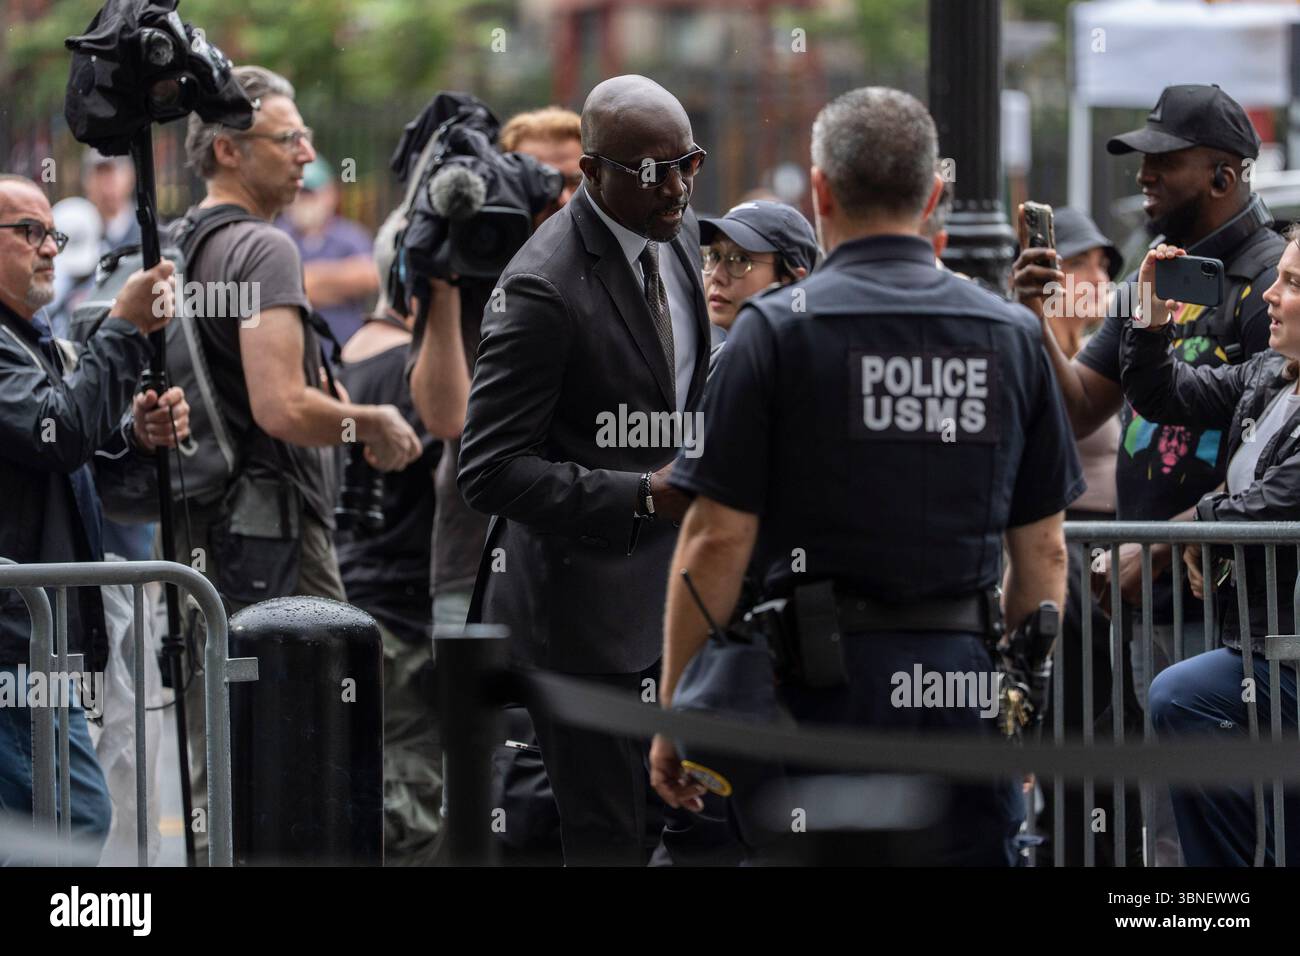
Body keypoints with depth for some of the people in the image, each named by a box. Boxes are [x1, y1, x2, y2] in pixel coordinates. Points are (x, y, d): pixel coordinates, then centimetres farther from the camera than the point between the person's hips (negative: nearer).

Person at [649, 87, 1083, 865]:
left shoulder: (777, 330, -3)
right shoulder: (1013, 337, 9)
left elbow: (718, 541, -6)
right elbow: (1044, 553, 11)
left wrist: (676, 711, 0)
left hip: (825, 676, -3)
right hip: (965, 678, 3)